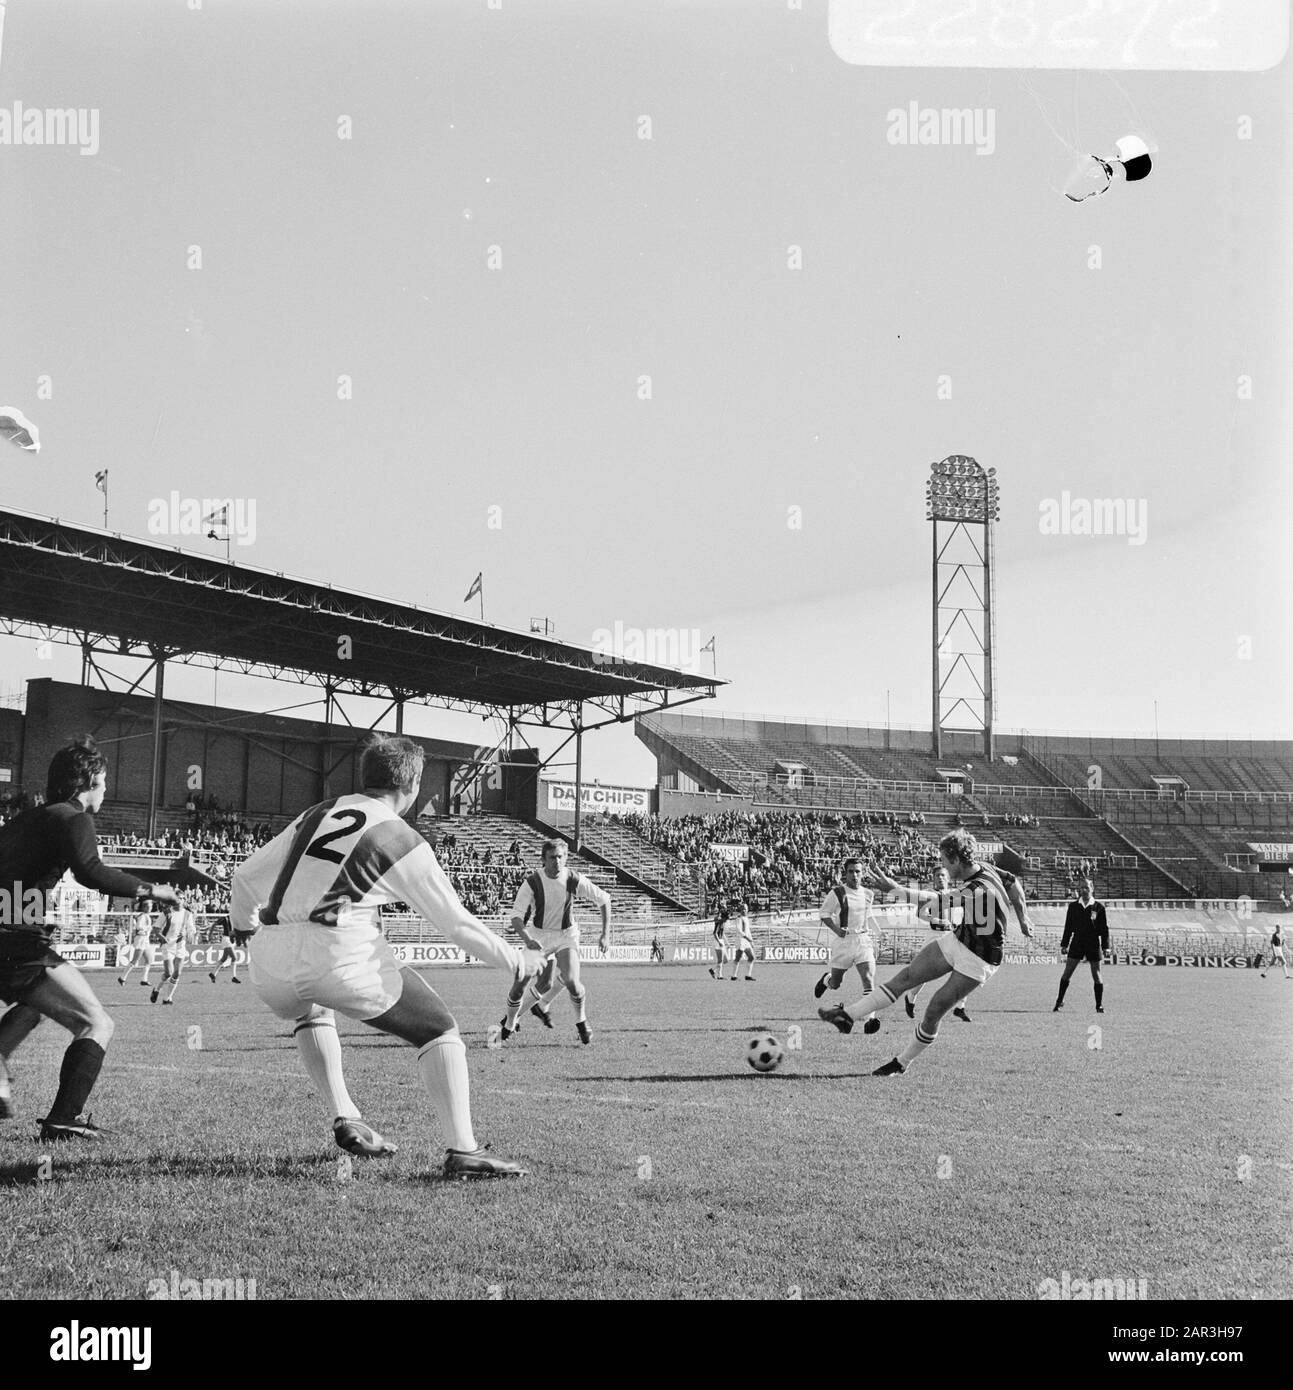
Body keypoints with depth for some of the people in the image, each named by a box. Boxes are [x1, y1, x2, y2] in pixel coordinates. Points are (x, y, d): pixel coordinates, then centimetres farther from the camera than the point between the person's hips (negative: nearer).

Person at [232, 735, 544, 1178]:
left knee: (312, 1014, 39)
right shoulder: (403, 841, 4)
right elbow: (456, 922, 5)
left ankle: (345, 1120, 25)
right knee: (440, 1032, 9)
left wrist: (244, 919, 47)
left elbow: (247, 877, 26)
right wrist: (514, 960, 19)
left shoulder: (316, 814, 19)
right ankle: (463, 1151, -3)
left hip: (270, 963, 6)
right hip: (340, 955, -6)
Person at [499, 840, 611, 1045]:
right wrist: (527, 940, -38)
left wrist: (605, 934, -8)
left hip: (566, 935, 0)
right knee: (520, 983, -6)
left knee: (571, 981, -21)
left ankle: (581, 1021, 6)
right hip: (539, 935, 0)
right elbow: (516, 916, -20)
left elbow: (603, 900, -3)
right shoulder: (532, 882, -18)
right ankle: (509, 1025, 19)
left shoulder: (575, 880, -15)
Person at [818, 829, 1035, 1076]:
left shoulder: (981, 890, -34)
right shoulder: (981, 869, -6)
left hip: (978, 960, -9)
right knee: (906, 977, 2)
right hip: (957, 939, 9)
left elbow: (932, 900, -30)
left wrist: (895, 888, -23)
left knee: (933, 1013, -3)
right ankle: (848, 1015, 5)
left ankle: (902, 1063, 16)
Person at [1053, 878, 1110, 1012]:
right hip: (1077, 942, 2)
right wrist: (1064, 944, 7)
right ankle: (1059, 1001, 6)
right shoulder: (1073, 906, 5)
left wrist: (1105, 946, -3)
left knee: (1096, 974, 2)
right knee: (1067, 972, -3)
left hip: (1093, 944, -2)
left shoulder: (1099, 907, 0)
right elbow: (1068, 927, 10)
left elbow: (1104, 928, 2)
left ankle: (1099, 1005, 10)